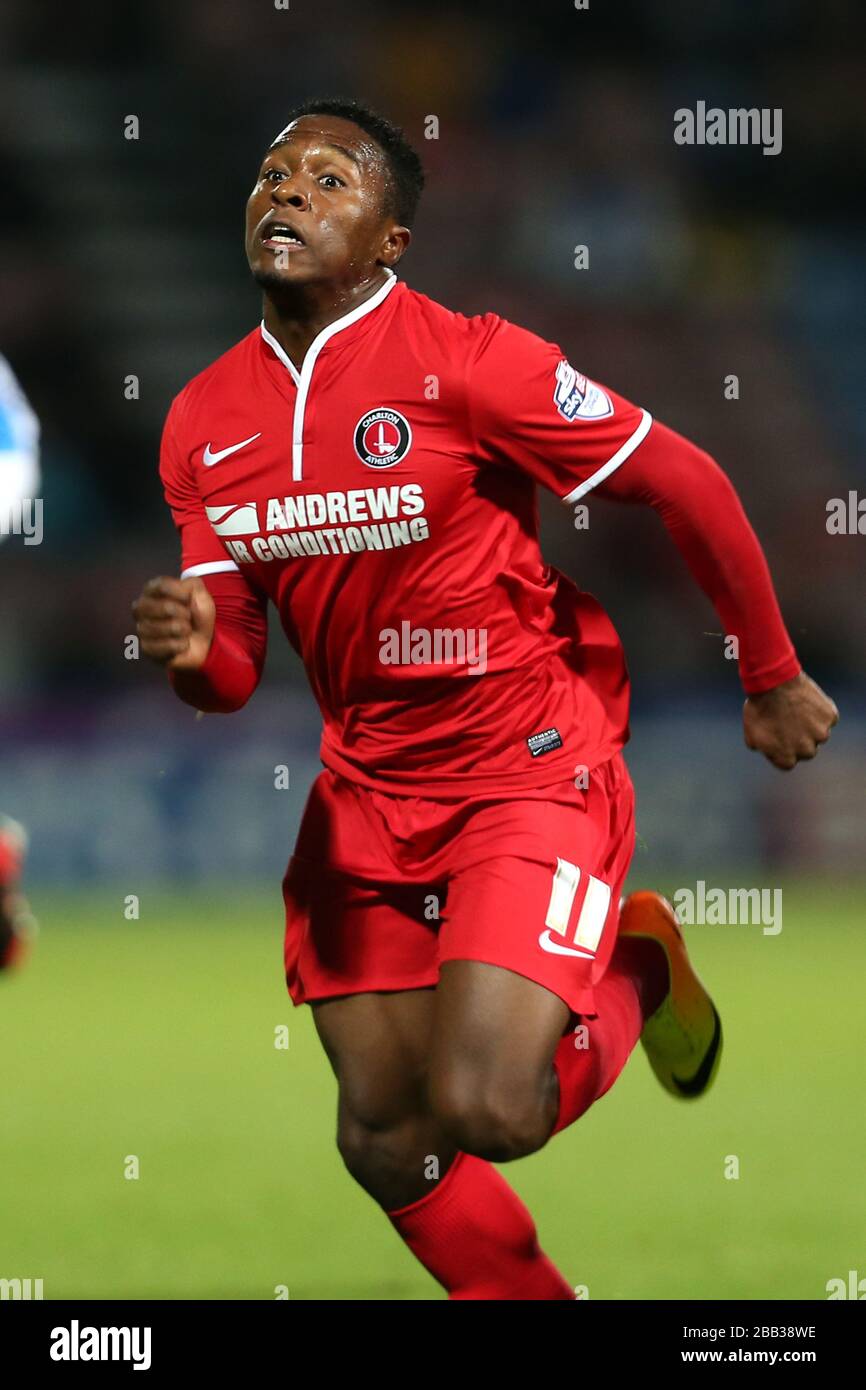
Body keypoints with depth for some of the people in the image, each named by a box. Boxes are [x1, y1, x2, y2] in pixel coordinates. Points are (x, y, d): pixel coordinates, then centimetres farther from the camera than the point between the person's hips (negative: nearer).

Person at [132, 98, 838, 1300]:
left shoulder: (462, 361, -19)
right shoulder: (205, 421, -1)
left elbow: (684, 484, -11)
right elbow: (235, 671, 5)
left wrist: (773, 679, -2)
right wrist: (192, 650, -20)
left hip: (530, 763, -6)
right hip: (368, 790, 6)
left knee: (481, 1111, -19)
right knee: (383, 1136, 7)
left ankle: (635, 981, 13)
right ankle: (520, 1291, 34)